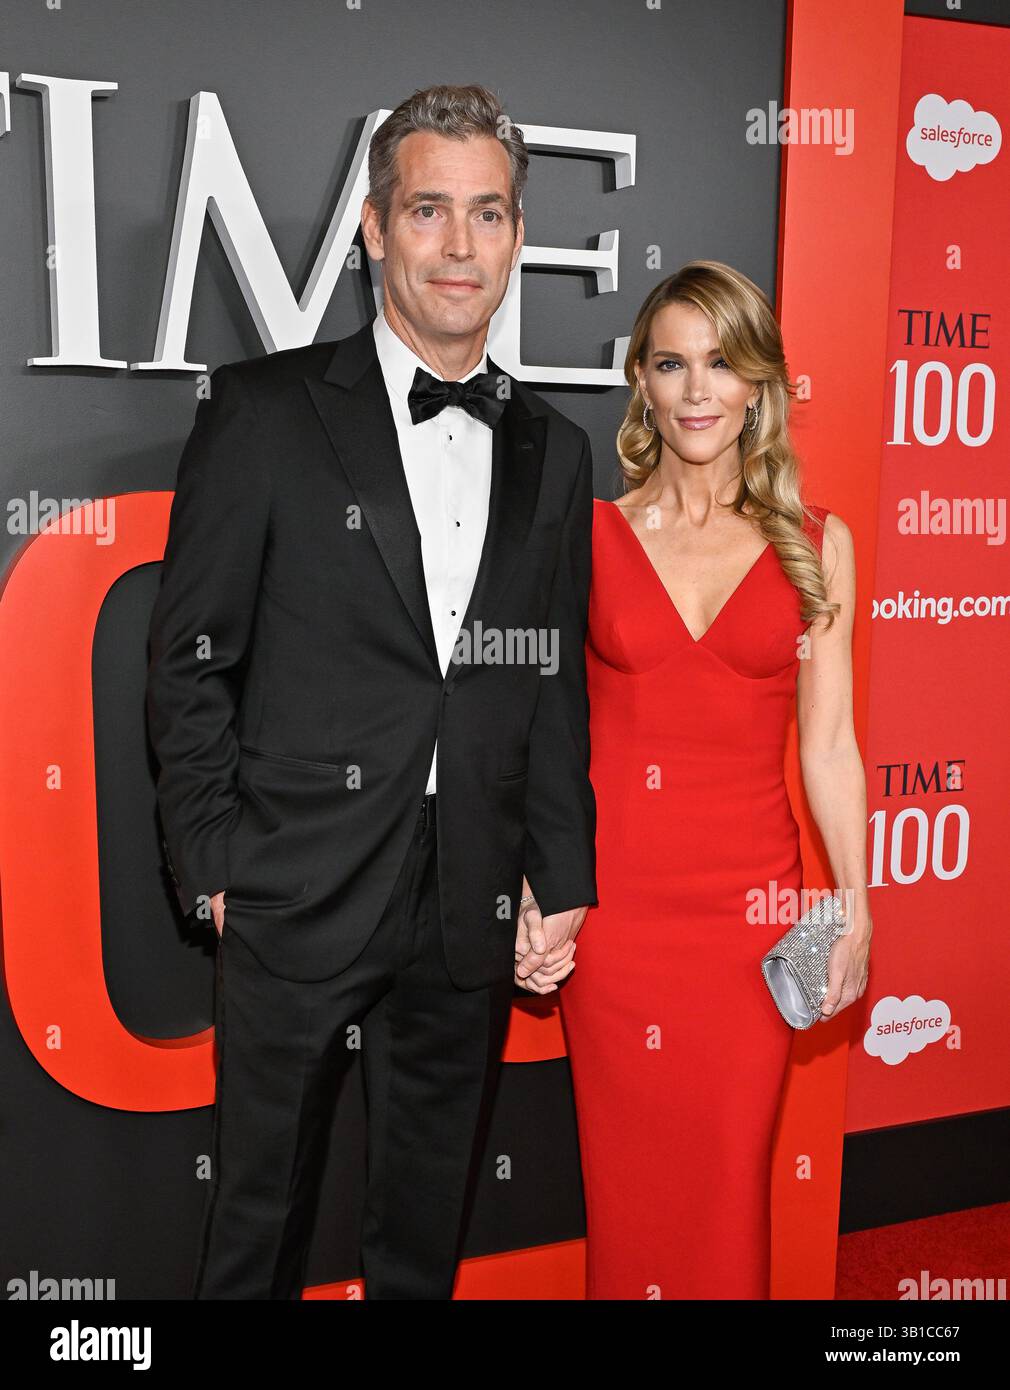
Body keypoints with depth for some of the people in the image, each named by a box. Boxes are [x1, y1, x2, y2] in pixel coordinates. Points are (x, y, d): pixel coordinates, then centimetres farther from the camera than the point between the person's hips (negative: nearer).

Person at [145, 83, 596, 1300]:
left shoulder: (554, 451, 7)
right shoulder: (264, 412, -5)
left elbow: (559, 686, 9)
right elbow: (188, 659, -4)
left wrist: (563, 881, 5)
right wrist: (214, 868, -7)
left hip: (471, 914, 4)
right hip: (298, 898, -3)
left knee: (425, 1223, 20)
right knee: (259, 1213, 15)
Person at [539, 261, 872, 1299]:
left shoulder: (818, 544, 3)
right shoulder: (588, 534, 1)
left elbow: (828, 745, 5)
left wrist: (856, 906, 3)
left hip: (751, 896, 1)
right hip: (612, 895, 0)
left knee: (729, 1182, 9)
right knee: (628, 1176, 11)